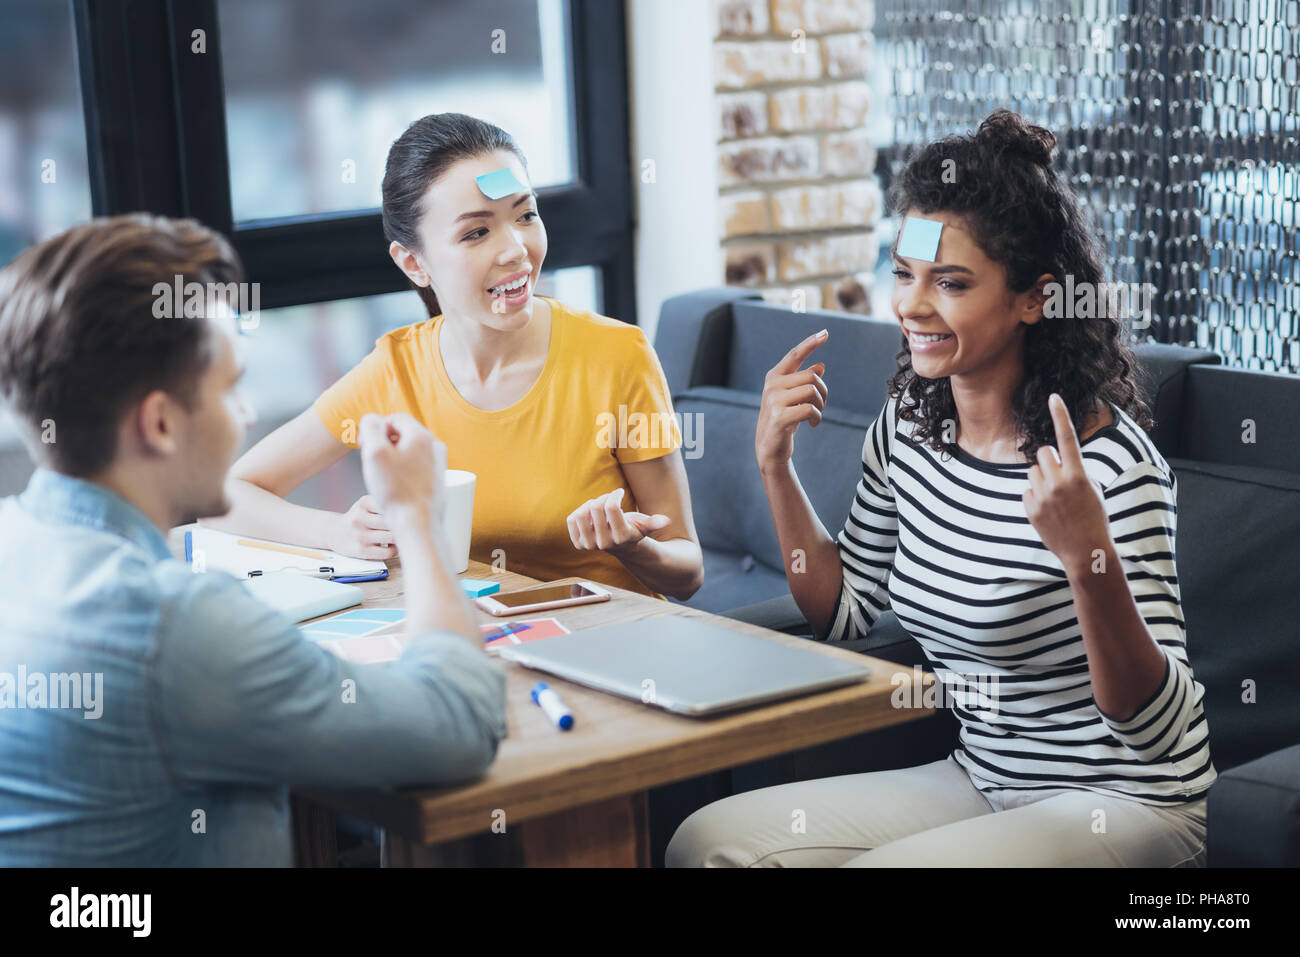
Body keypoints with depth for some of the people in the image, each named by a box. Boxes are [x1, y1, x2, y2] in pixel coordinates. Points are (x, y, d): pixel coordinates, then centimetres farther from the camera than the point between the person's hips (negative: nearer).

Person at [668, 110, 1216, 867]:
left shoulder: (1108, 461, -22)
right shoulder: (909, 427, 0)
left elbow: (1160, 730, -23)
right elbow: (842, 611, 12)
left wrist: (1087, 558, -37)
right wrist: (775, 465, 1)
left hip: (1122, 804, -6)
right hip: (981, 778, 7)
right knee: (708, 841, -7)